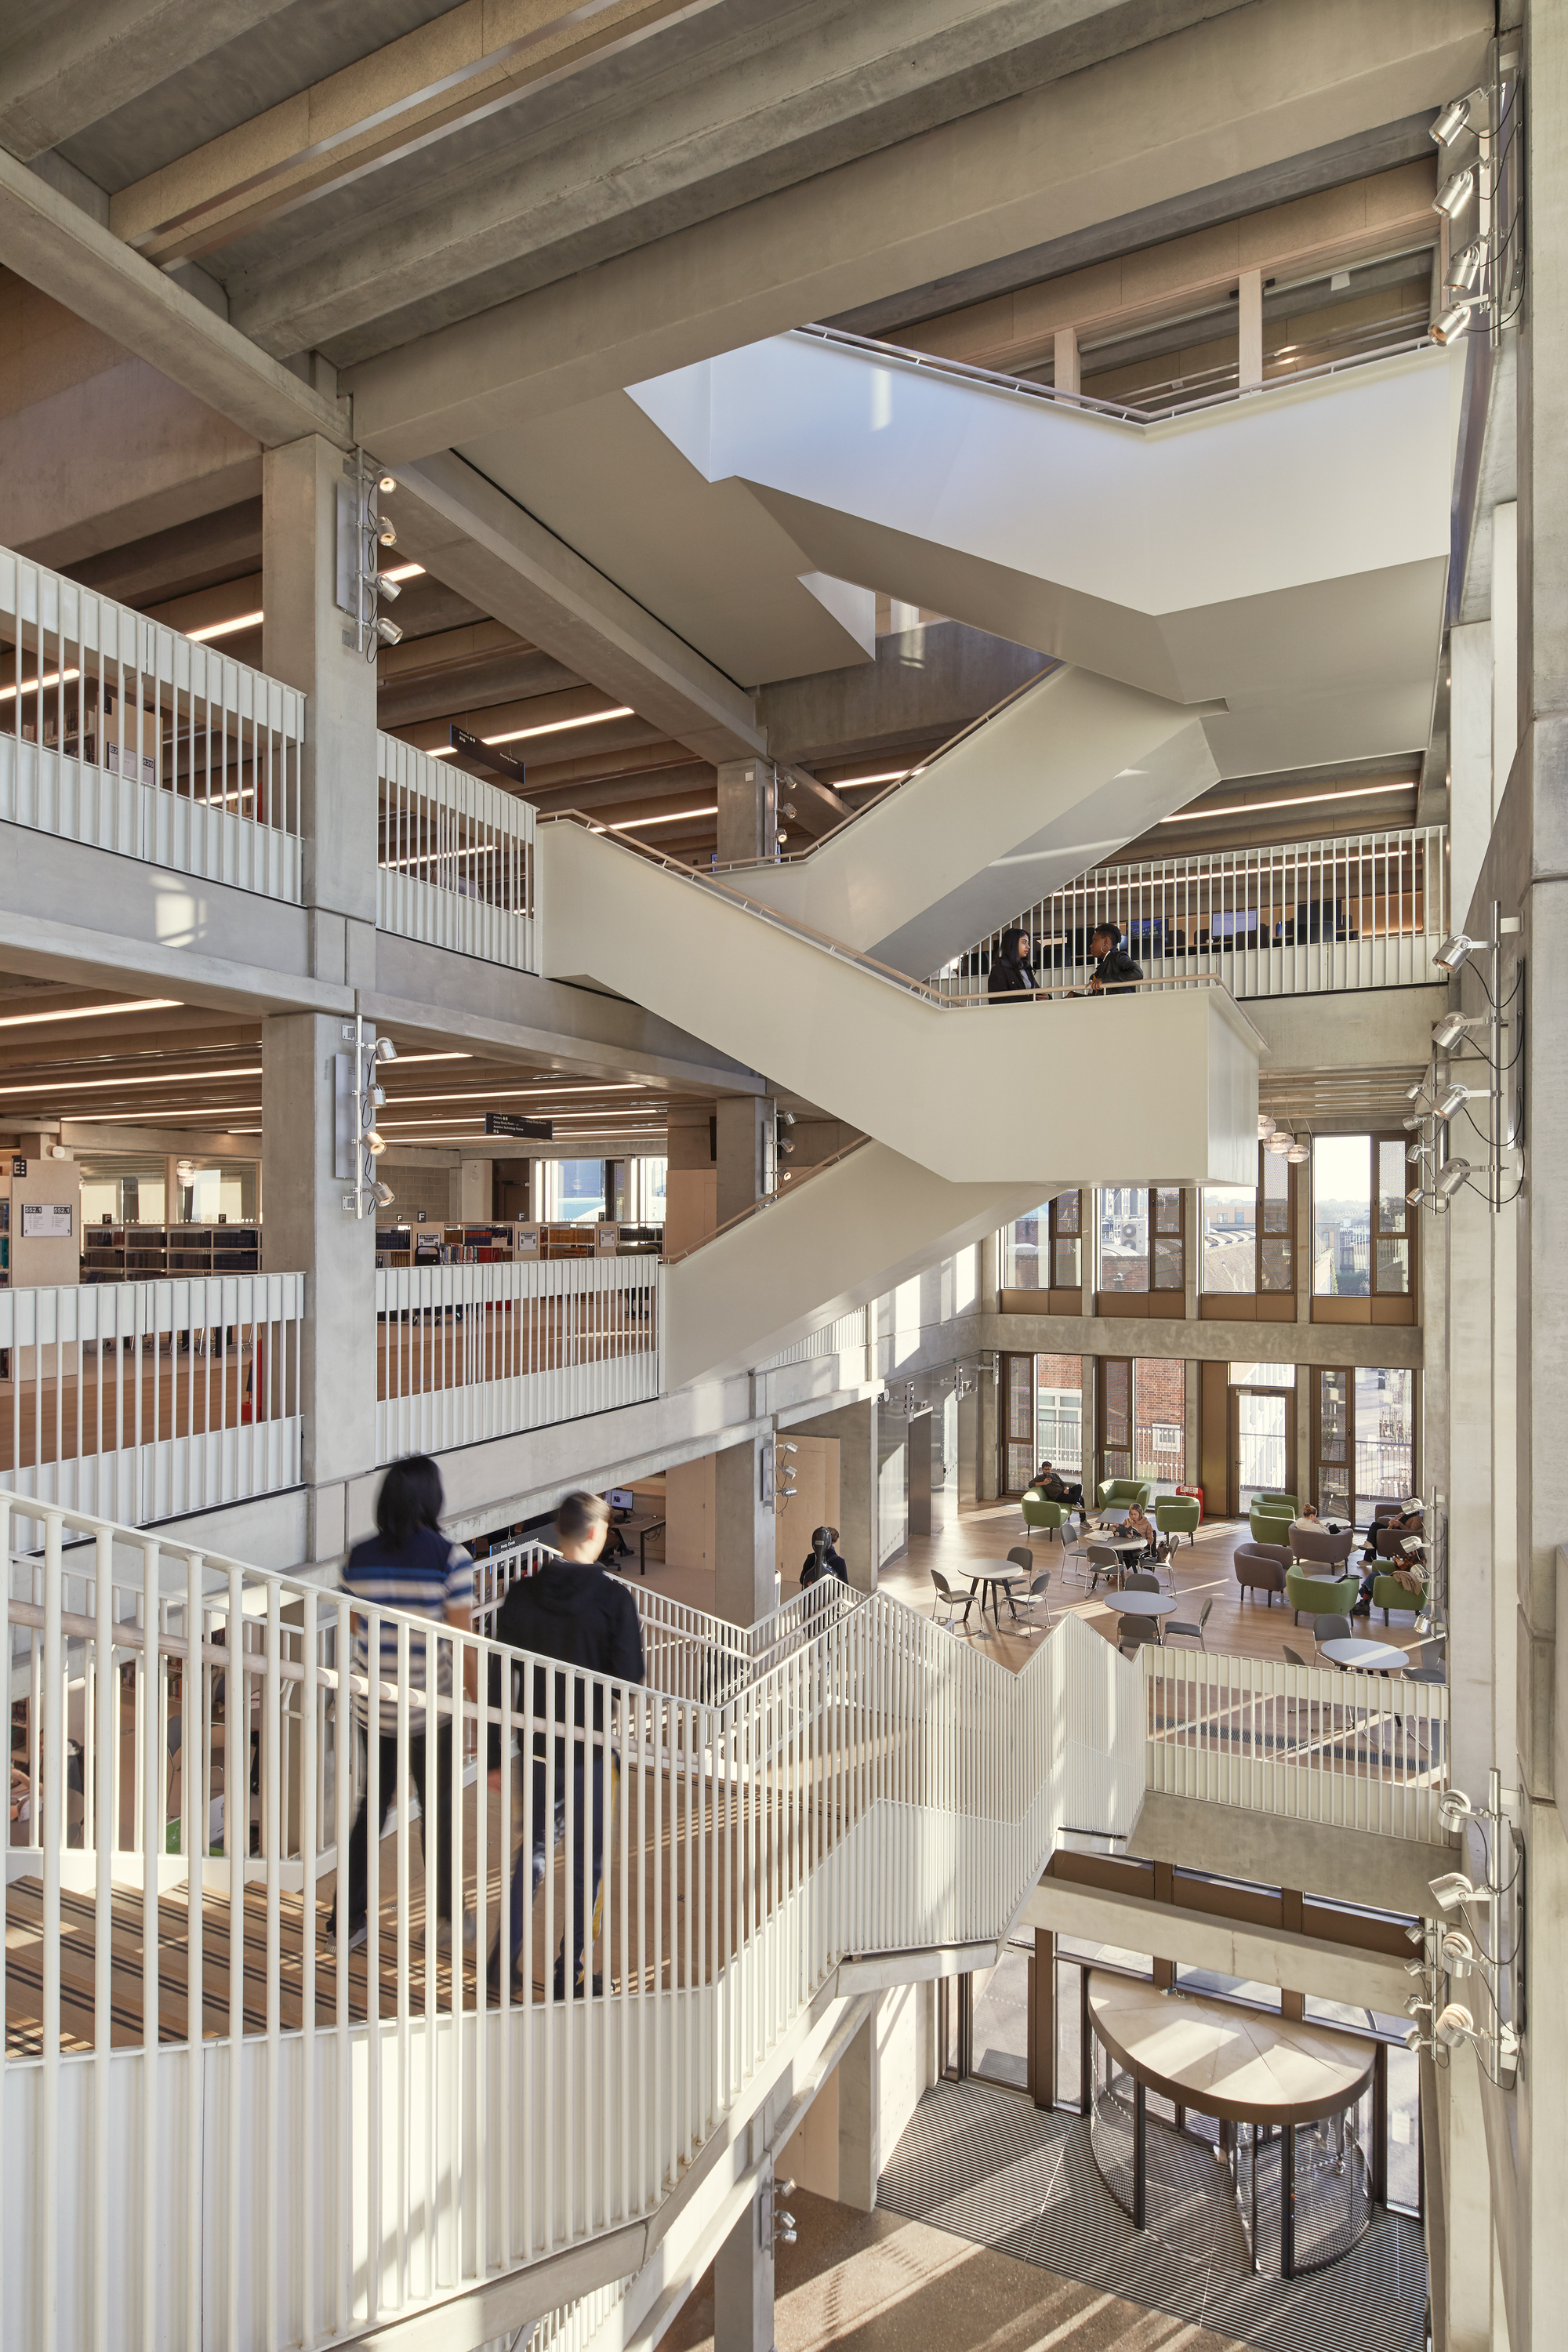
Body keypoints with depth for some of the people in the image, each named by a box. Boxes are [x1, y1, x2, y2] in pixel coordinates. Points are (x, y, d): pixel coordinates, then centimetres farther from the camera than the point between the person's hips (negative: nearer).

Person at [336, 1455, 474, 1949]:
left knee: (376, 1798, 22)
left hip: (371, 1701, 4)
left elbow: (355, 1629, 7)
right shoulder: (450, 1557, -17)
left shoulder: (360, 1556, -4)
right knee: (437, 1805, 15)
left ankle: (349, 1919, 26)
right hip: (429, 1705, -3)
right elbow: (462, 1643, -15)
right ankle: (445, 1913, 31)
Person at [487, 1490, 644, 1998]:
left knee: (535, 1847, 22)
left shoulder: (522, 1594, -4)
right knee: (585, 1859, 12)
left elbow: (500, 1679, -1)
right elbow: (630, 1677, -15)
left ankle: (504, 1965, 21)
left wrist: (496, 1755, 6)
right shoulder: (614, 1597, -15)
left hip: (536, 1745, 4)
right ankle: (568, 1976, 19)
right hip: (589, 1746, -4)